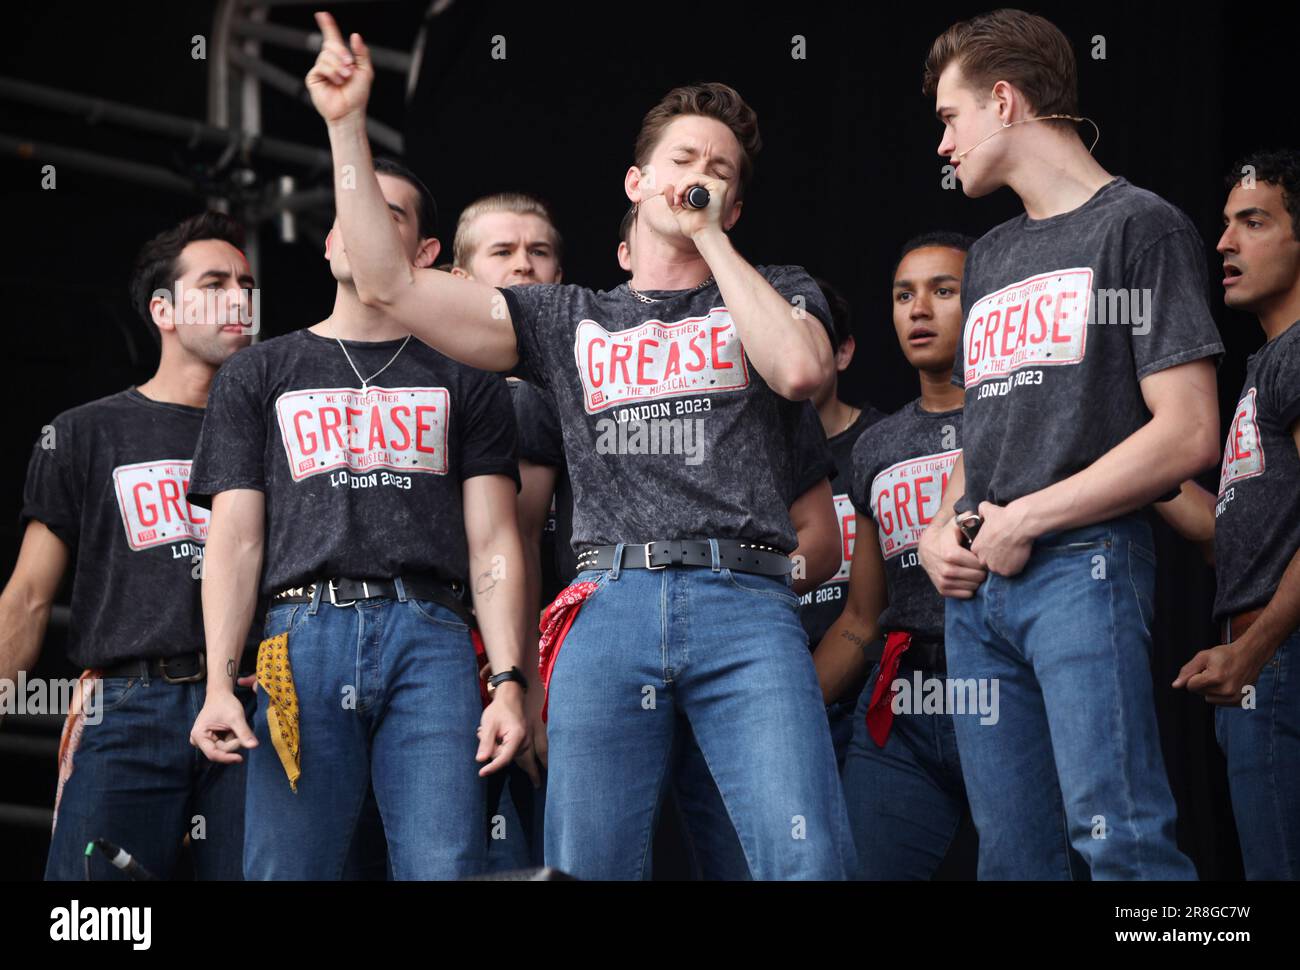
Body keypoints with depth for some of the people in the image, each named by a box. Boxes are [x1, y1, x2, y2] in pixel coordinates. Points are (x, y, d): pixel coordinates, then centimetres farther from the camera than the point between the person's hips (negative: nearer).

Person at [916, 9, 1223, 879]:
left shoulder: (1140, 226, 1)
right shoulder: (991, 257, 23)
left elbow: (1187, 434, -8)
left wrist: (1026, 521, -9)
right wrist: (941, 533, 6)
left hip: (1083, 565, -7)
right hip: (977, 582, 7)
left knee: (1117, 834, -19)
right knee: (1013, 851, 3)